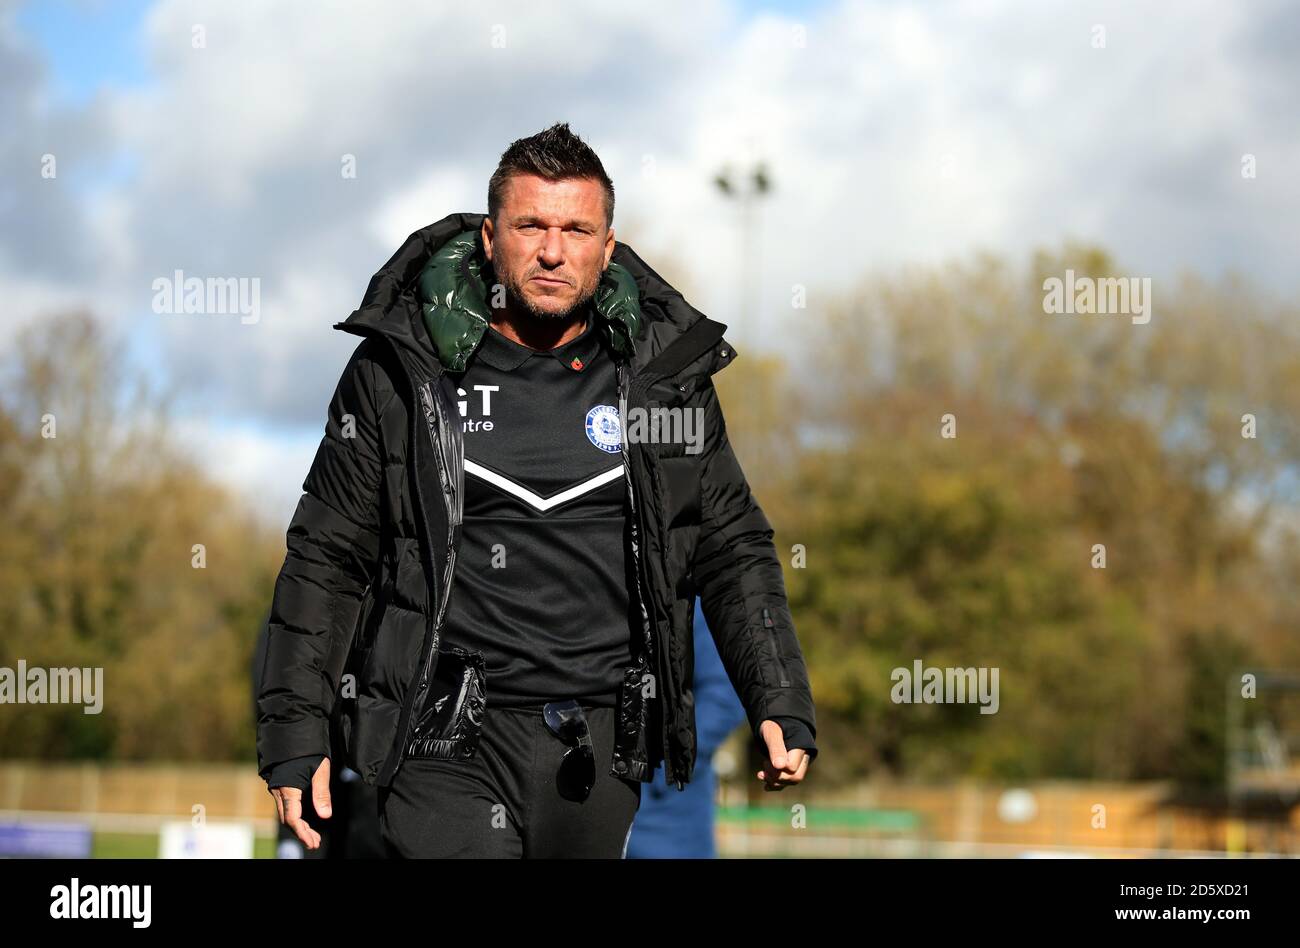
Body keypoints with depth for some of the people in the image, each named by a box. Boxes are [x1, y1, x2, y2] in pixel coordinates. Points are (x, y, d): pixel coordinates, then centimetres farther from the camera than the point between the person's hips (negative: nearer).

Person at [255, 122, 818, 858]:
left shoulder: (665, 374, 6)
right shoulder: (401, 370, 0)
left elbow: (733, 551, 13)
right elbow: (327, 557, 4)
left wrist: (782, 708, 3)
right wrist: (294, 736, 0)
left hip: (603, 750, 3)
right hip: (450, 740, -3)